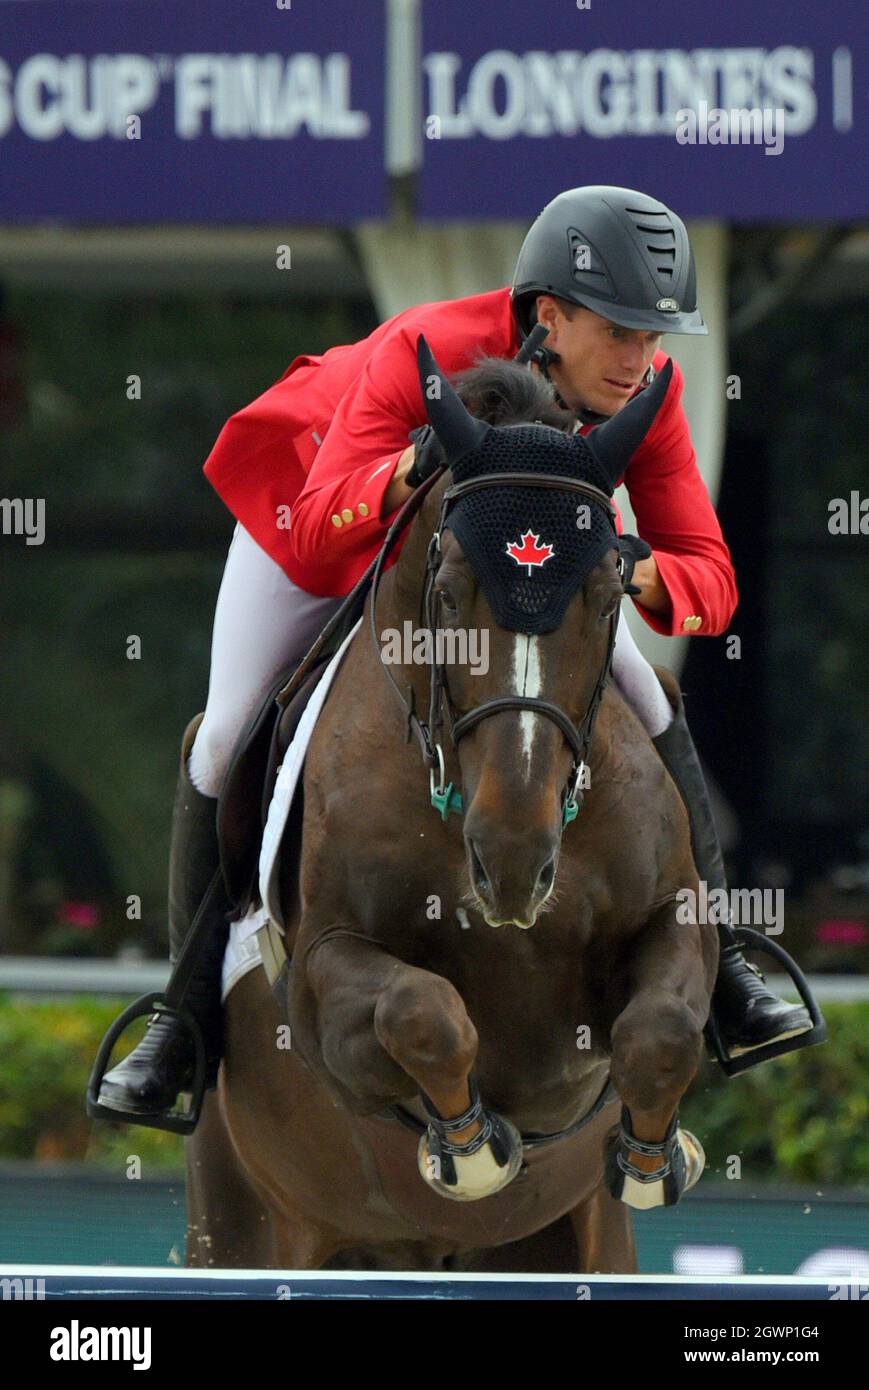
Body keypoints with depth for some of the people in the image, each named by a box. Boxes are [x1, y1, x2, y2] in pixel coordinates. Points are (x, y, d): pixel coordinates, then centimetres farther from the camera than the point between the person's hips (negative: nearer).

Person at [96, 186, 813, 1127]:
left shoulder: (646, 391, -30)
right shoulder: (422, 353, -42)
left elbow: (708, 580, -31)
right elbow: (315, 542, -50)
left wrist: (639, 575, -52)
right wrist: (411, 470, -67)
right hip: (328, 485, -3)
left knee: (642, 707, -8)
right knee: (228, 745, -10)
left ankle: (714, 977, 6)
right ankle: (191, 1020, 8)